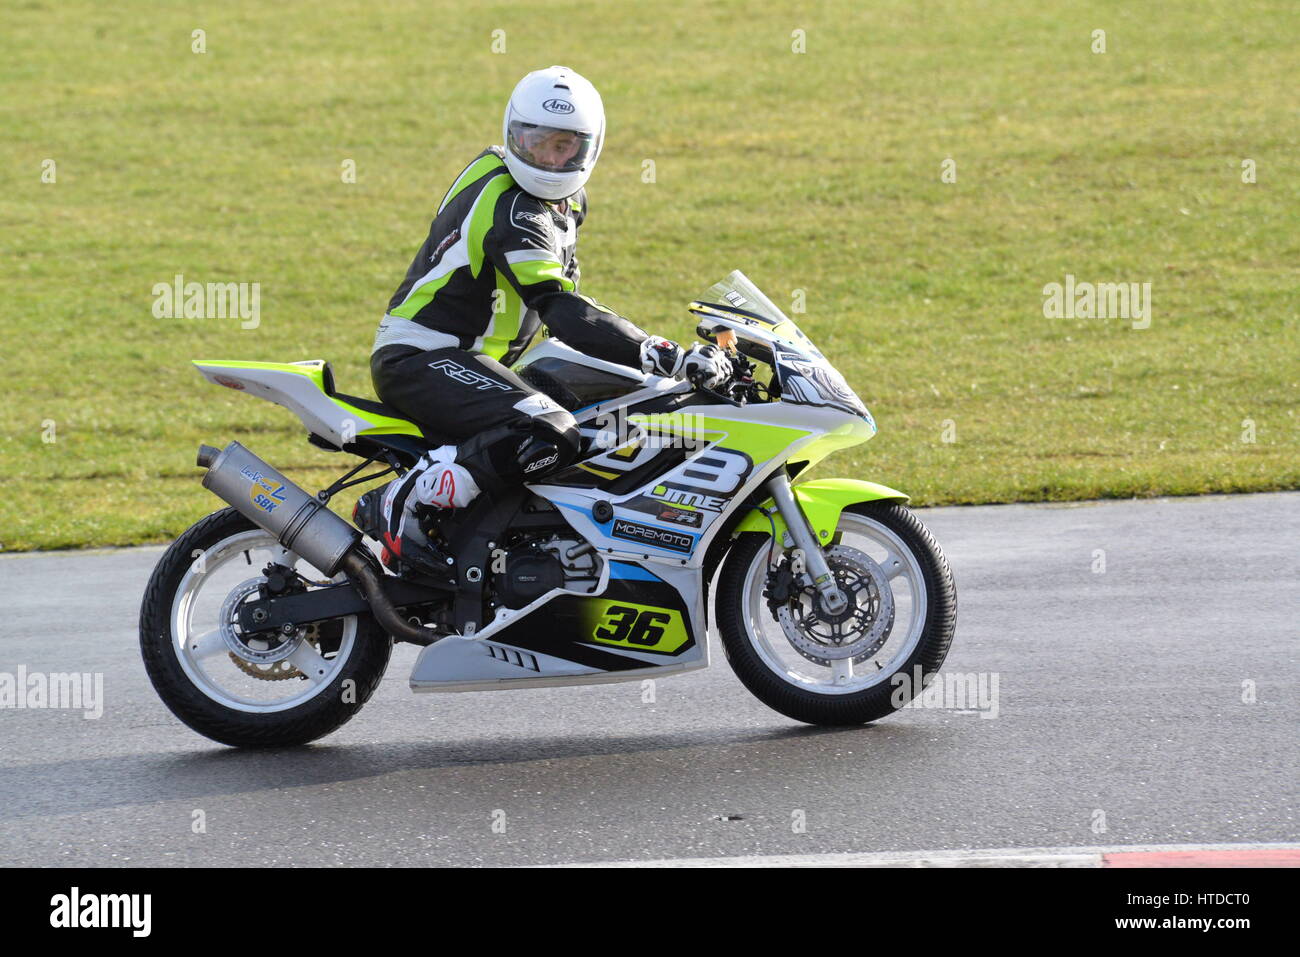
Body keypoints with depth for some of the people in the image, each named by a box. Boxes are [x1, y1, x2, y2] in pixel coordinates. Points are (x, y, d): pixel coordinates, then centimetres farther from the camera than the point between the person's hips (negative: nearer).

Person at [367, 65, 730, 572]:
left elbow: (560, 288, 24)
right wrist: (671, 358, -36)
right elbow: (561, 310, -30)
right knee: (549, 435, -33)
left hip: (472, 357, 11)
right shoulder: (511, 211, -21)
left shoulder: (566, 198, 10)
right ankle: (405, 502, -24)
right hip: (420, 358, -11)